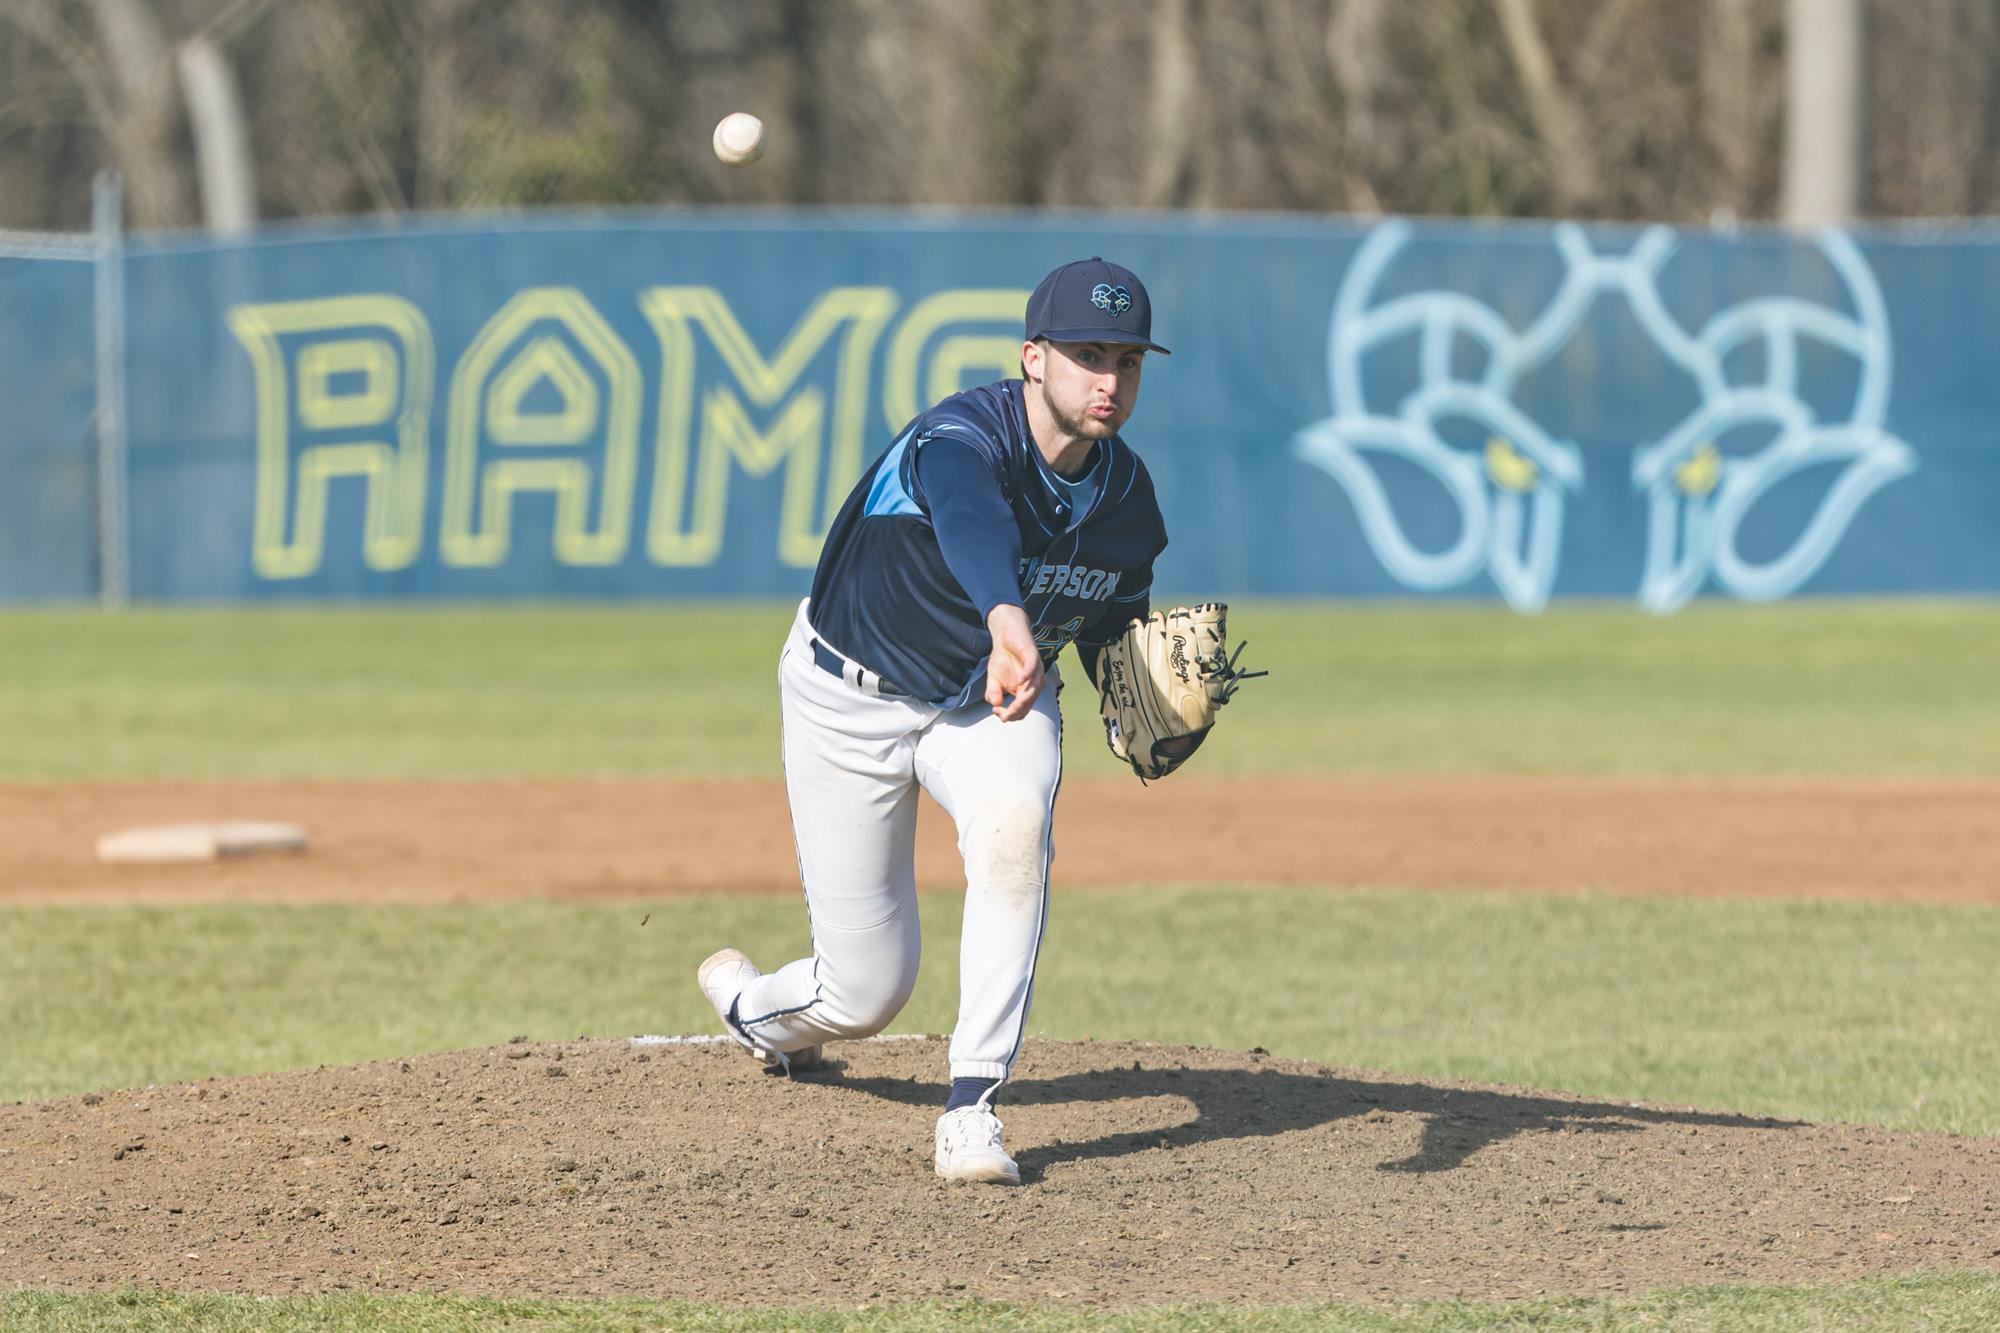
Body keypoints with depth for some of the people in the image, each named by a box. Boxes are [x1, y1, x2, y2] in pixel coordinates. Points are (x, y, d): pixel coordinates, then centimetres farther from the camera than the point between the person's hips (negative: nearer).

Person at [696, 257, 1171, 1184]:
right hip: (852, 695, -4)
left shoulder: (1124, 495, -11)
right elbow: (972, 520, -58)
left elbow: (1116, 628, 9)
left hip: (993, 699, 4)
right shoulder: (962, 440, -33)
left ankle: (972, 1109, -27)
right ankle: (754, 1007, 40)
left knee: (1014, 822, -33)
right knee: (867, 988, 0)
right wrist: (1009, 619, -79)